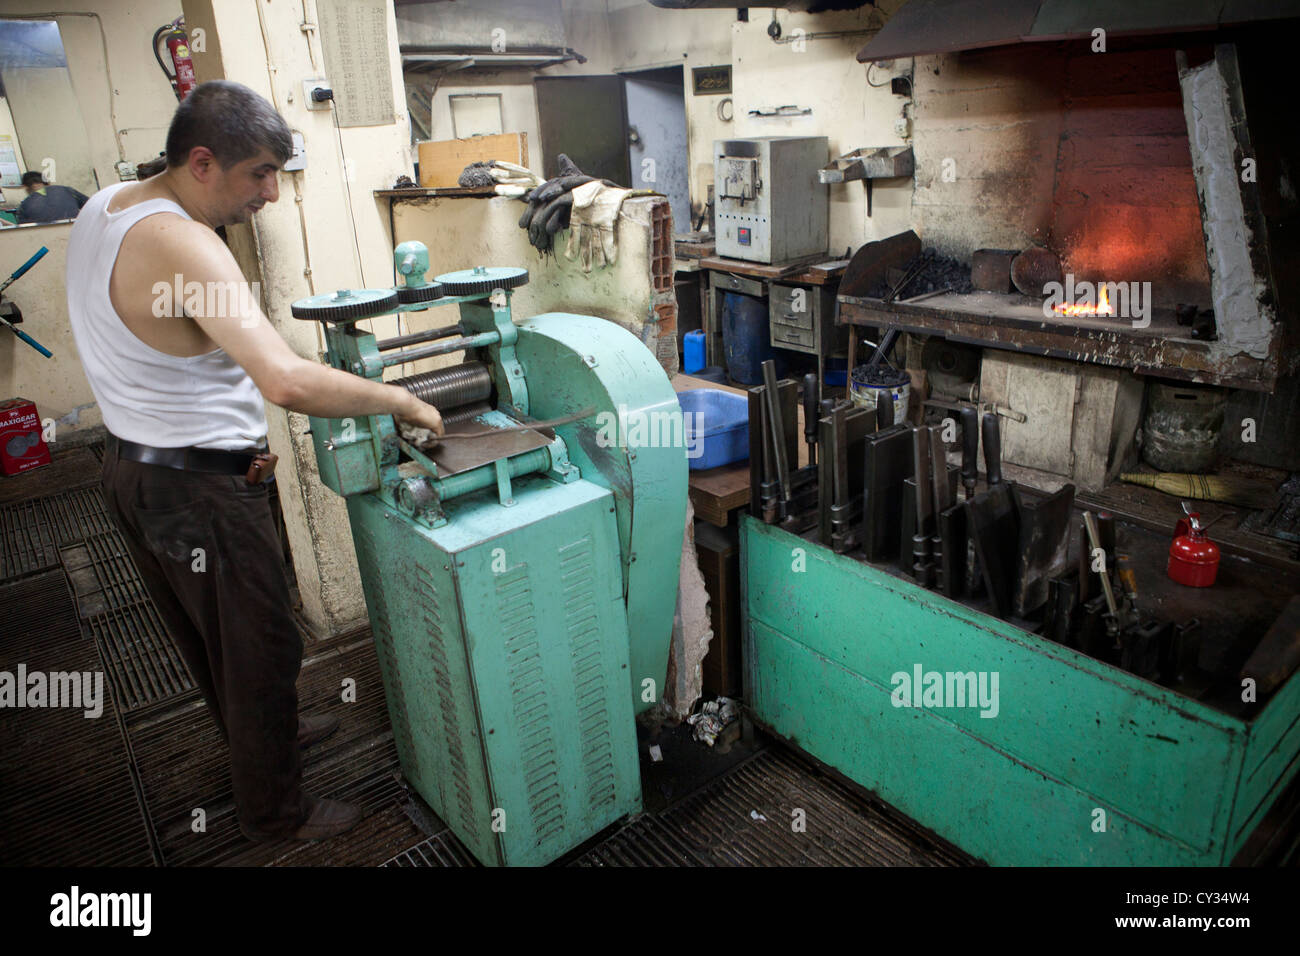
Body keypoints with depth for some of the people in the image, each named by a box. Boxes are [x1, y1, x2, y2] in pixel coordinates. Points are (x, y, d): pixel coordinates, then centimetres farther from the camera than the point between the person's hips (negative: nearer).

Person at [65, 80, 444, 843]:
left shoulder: (102, 208, 4)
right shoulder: (180, 244, -27)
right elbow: (288, 382, -40)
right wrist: (402, 401, -29)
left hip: (131, 464, 10)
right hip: (198, 489, -10)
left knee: (209, 632, 26)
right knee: (261, 648, 8)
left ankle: (265, 733, 51)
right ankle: (276, 811, 29)